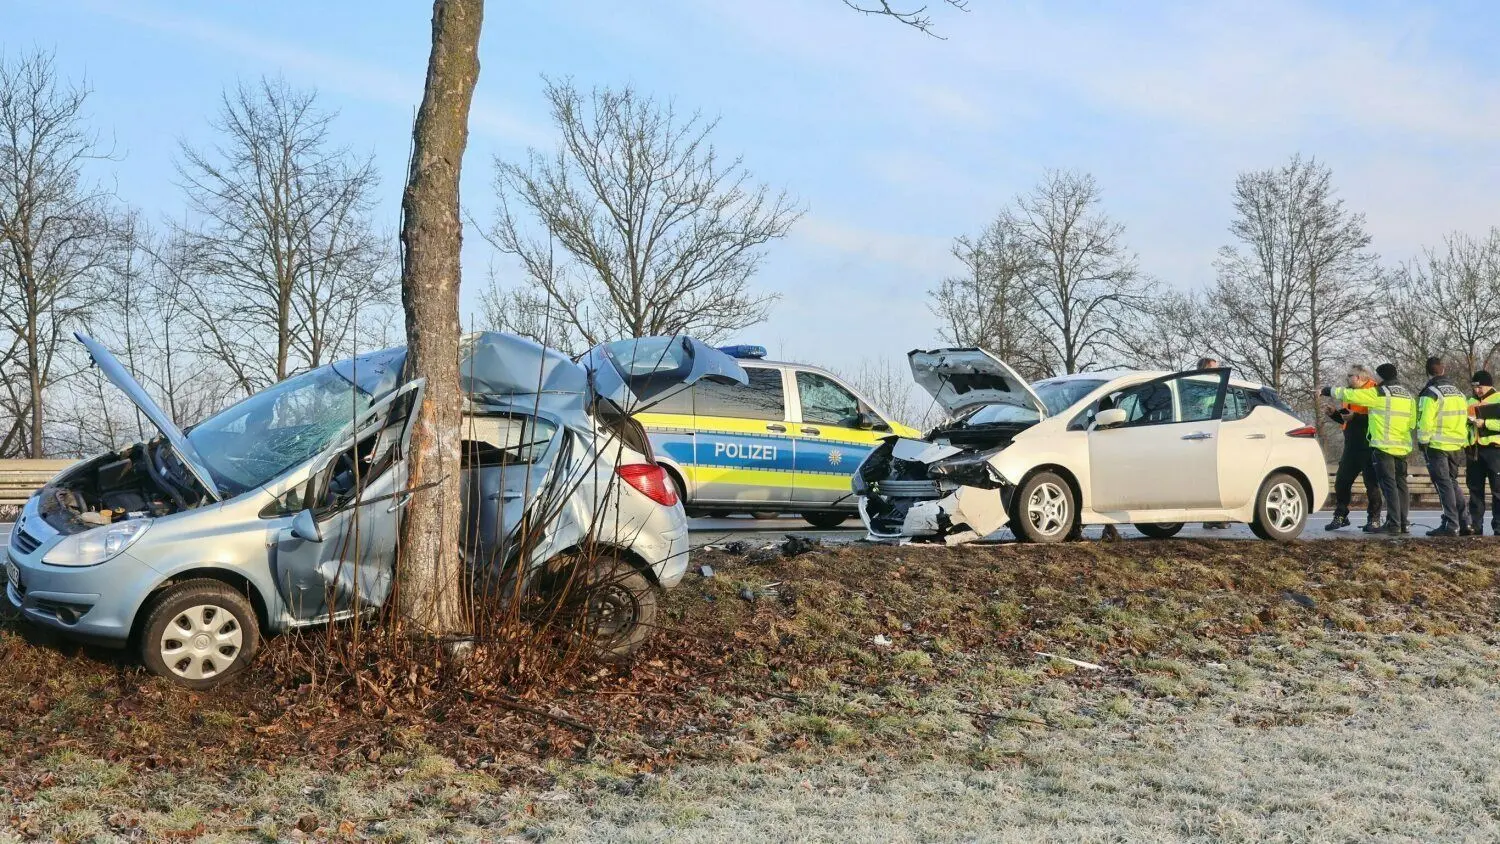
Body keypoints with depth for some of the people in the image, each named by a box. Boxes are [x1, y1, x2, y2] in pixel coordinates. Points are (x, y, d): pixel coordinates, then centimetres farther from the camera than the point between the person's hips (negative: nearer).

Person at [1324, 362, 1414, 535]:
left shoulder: (1379, 393, -7)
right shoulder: (1408, 395, 15)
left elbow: (1350, 395, -1)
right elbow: (1412, 421, 16)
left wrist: (1331, 390, 12)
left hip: (1384, 445, -7)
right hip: (1403, 447, 7)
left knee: (1388, 484, -7)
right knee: (1401, 484, 10)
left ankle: (1393, 523, -11)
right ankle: (1403, 523, 11)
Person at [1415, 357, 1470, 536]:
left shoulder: (1430, 393, -11)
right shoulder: (1459, 393, 13)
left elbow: (1425, 422, -16)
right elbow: (1465, 419, 15)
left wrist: (1423, 442, -5)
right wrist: (1463, 443, 19)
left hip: (1437, 446, -7)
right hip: (1457, 446, 7)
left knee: (1444, 485, -4)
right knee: (1453, 483, 17)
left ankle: (1451, 525, -6)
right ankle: (1465, 522, 15)